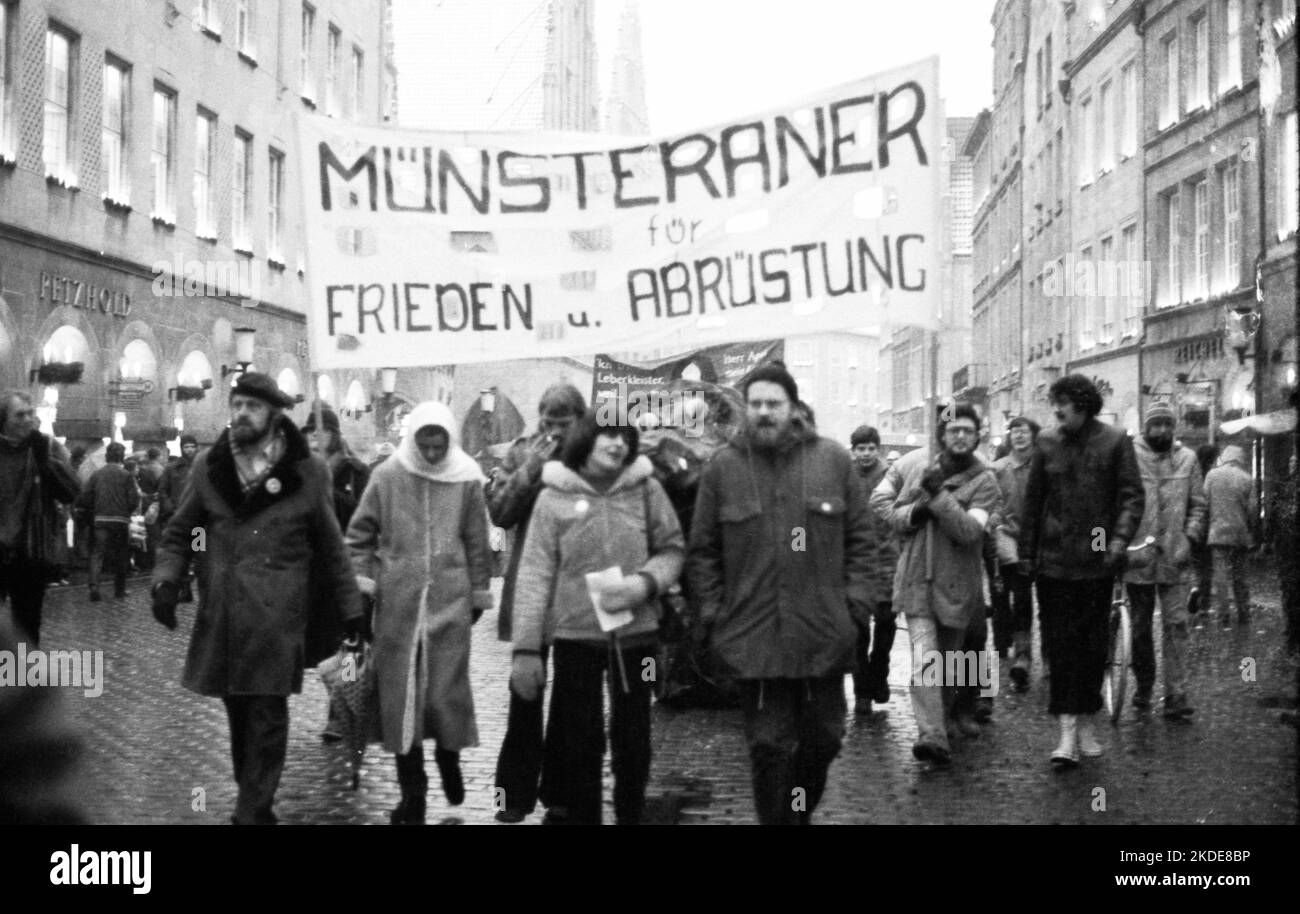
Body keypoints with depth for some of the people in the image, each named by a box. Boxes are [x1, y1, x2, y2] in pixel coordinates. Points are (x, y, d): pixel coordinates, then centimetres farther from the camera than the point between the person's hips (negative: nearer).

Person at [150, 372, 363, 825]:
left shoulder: (307, 471, 1)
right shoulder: (209, 466, 8)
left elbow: (331, 546, 7)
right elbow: (178, 532, 14)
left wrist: (350, 609, 6)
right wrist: (166, 580, -3)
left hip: (278, 615, -3)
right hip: (221, 613, 3)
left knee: (266, 712, -7)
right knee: (238, 711, 11)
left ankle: (253, 811, -1)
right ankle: (254, 799, 27)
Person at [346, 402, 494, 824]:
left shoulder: (466, 480, 0)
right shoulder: (387, 477, -1)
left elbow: (477, 543, 7)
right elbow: (360, 534, 7)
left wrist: (479, 593, 9)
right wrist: (362, 581, 0)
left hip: (450, 601, 0)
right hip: (397, 602, 1)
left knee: (447, 688, 1)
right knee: (400, 691, 3)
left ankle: (449, 758, 31)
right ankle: (412, 793, 13)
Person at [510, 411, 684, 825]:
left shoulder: (645, 487, -2)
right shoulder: (554, 496, -5)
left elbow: (672, 549, 5)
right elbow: (534, 575, -6)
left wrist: (646, 581, -16)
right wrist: (526, 648, -9)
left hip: (636, 634, 1)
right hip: (575, 635, -1)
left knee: (633, 740, 13)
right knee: (579, 743, 8)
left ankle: (631, 816, 29)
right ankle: (577, 816, 23)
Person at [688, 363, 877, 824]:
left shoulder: (833, 459, 3)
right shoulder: (722, 467, 1)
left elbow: (860, 536, 7)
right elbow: (703, 550, 6)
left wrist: (856, 600, -1)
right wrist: (712, 613, -1)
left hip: (825, 634, 2)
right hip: (754, 637, -1)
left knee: (823, 738, 14)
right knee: (769, 746, 2)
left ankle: (801, 810, 38)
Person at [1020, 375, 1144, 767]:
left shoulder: (1115, 441, -1)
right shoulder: (1047, 443, 5)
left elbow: (1132, 495, -3)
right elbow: (1033, 500, 9)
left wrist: (1120, 539, -17)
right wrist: (1027, 552, 8)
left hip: (1097, 561, -1)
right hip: (1054, 561, 1)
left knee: (1092, 645, 7)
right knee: (1060, 644, -4)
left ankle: (1087, 724, 21)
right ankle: (1067, 731, -5)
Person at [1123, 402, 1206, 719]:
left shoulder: (1187, 459, 5)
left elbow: (1198, 504, 8)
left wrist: (1189, 538, -5)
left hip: (1175, 558, 1)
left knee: (1176, 624, -5)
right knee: (1140, 626, 11)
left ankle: (1176, 695, -4)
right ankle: (1143, 686, 26)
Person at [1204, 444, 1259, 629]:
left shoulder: (1212, 475, -1)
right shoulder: (1247, 479, 1)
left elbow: (1205, 503, -2)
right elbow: (1253, 509, 1)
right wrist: (1254, 536, 10)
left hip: (1218, 532, -2)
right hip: (1241, 534, 2)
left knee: (1220, 576, -1)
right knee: (1240, 576, 13)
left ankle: (1223, 617, -6)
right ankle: (1244, 615, 19)